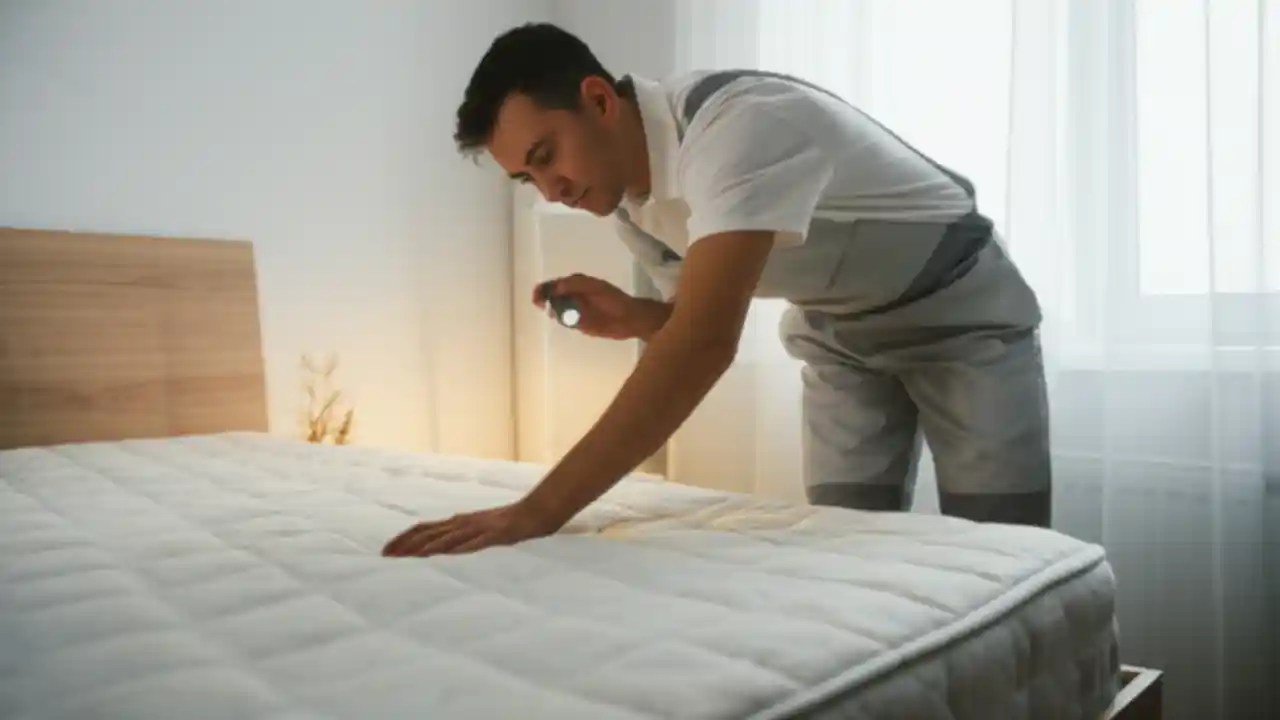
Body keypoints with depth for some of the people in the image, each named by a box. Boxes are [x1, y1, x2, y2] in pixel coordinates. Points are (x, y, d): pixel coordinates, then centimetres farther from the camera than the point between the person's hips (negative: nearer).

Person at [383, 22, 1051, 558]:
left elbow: (705, 343, -46)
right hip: (841, 335, 6)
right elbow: (700, 321, 5)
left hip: (962, 311, -6)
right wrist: (632, 319, -19)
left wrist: (538, 512, -49)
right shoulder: (629, 204, -9)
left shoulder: (738, 126, -35)